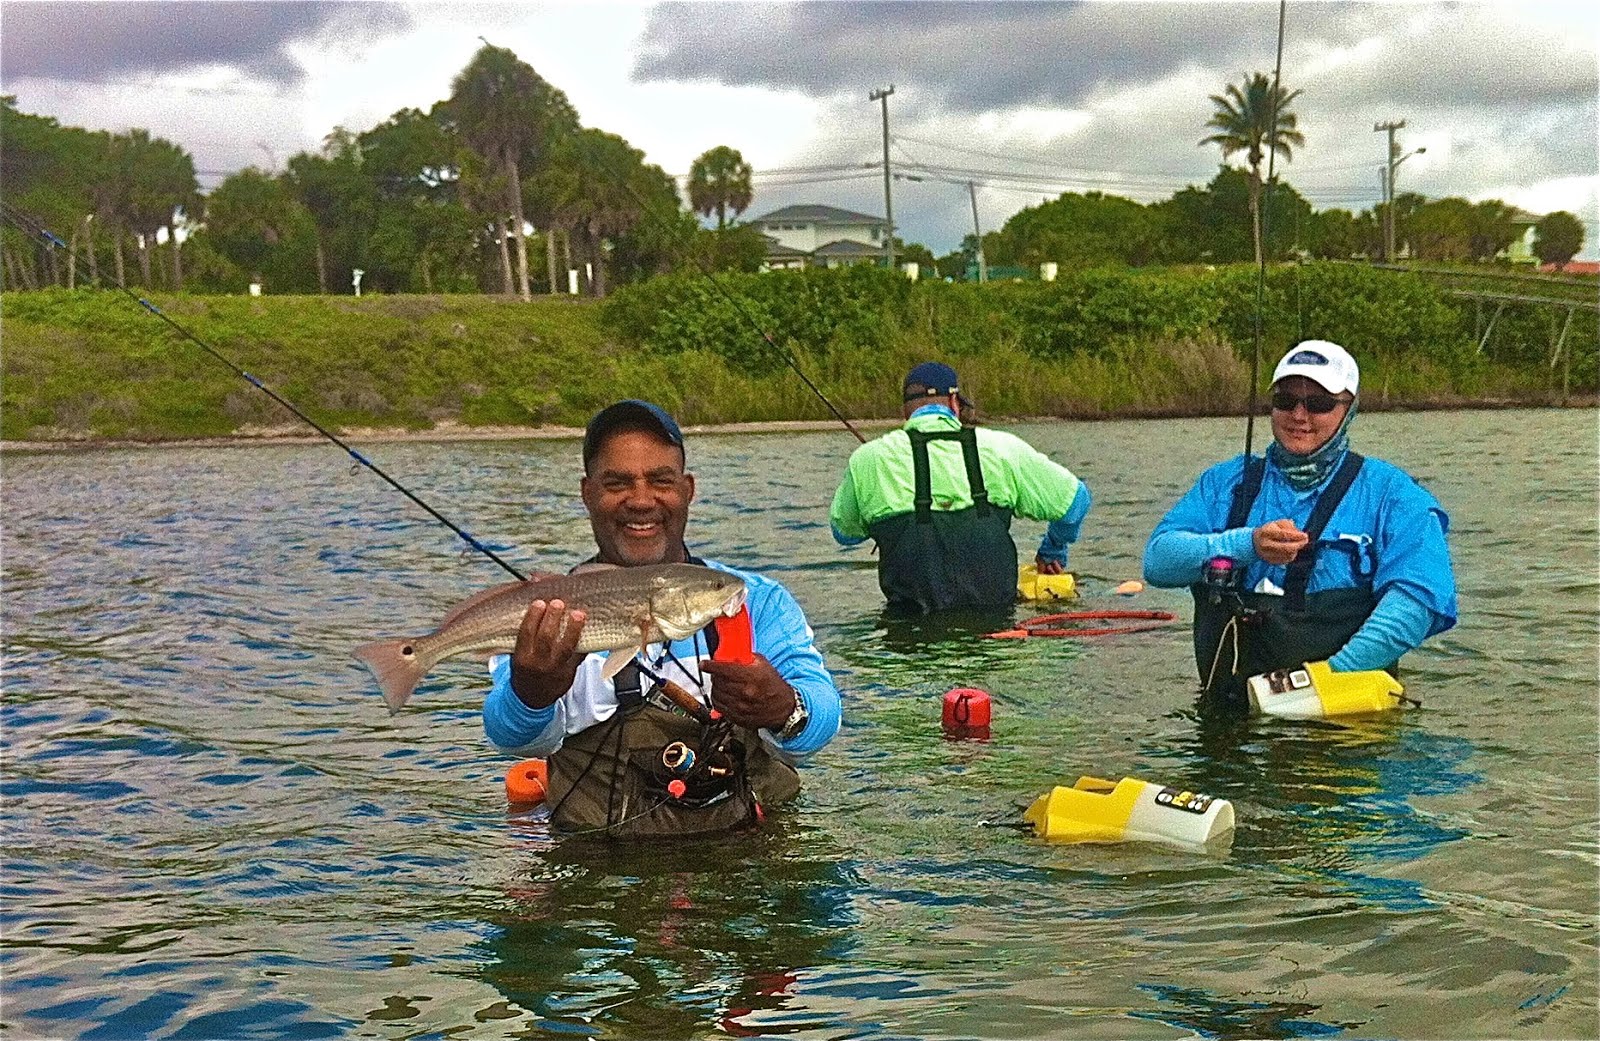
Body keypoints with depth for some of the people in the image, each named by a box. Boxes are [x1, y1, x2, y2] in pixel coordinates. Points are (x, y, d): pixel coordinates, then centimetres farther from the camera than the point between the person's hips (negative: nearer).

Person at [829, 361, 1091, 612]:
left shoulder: (866, 460, 4)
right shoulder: (1000, 447, 5)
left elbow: (843, 532, 21)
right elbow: (1074, 498, 12)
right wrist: (1051, 554, 30)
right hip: (994, 606, 1)